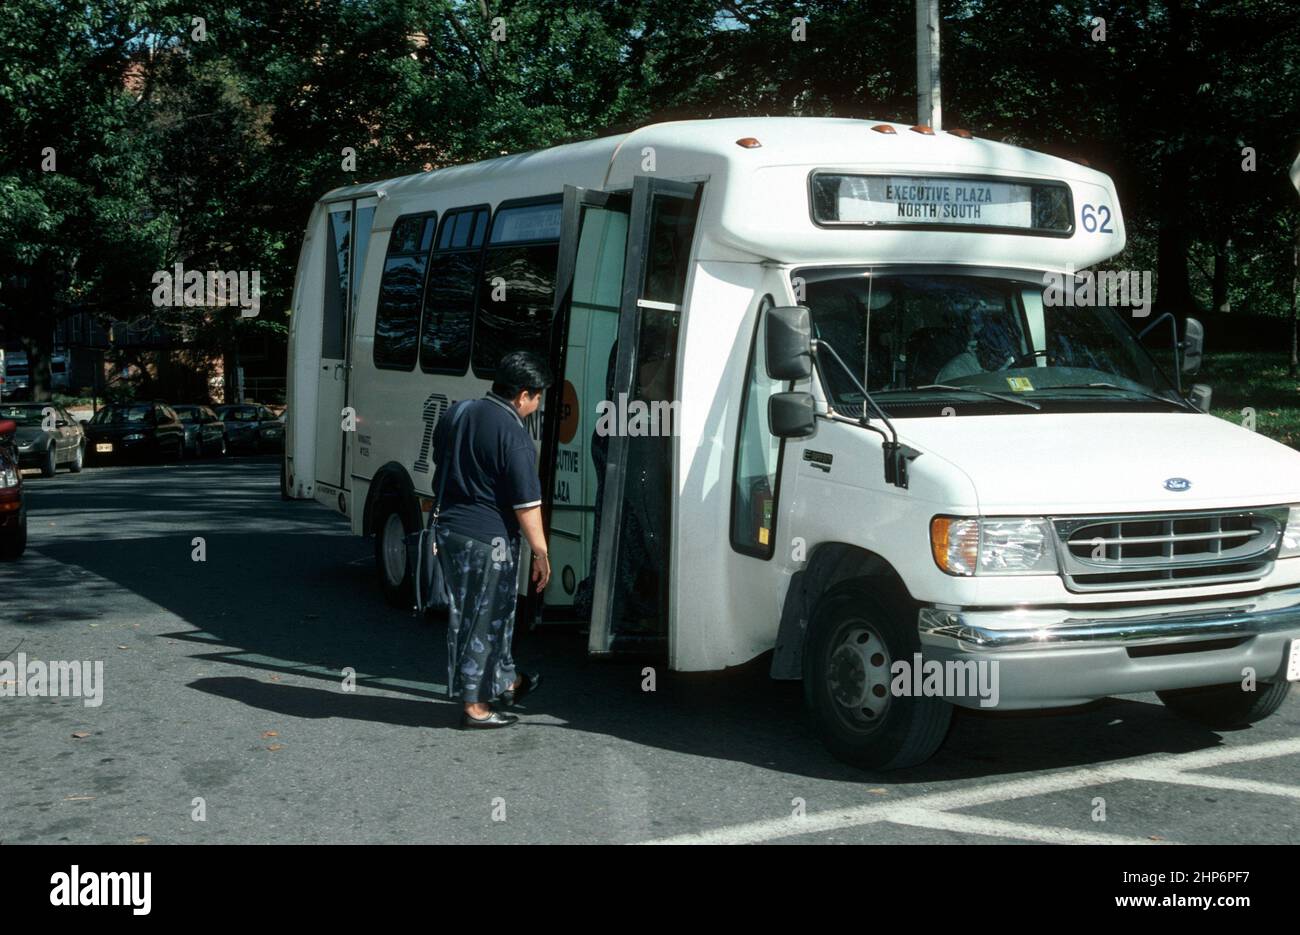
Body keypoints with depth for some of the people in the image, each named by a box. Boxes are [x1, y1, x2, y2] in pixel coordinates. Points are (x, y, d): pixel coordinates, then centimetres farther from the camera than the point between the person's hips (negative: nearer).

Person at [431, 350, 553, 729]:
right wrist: (540, 552, -12)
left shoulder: (456, 413, 6)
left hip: (449, 528, 8)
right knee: (484, 620, 3)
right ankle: (475, 705, 11)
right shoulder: (513, 434, -19)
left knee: (467, 614, 20)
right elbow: (526, 502, -18)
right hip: (488, 538, -8)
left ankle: (504, 681, 36)